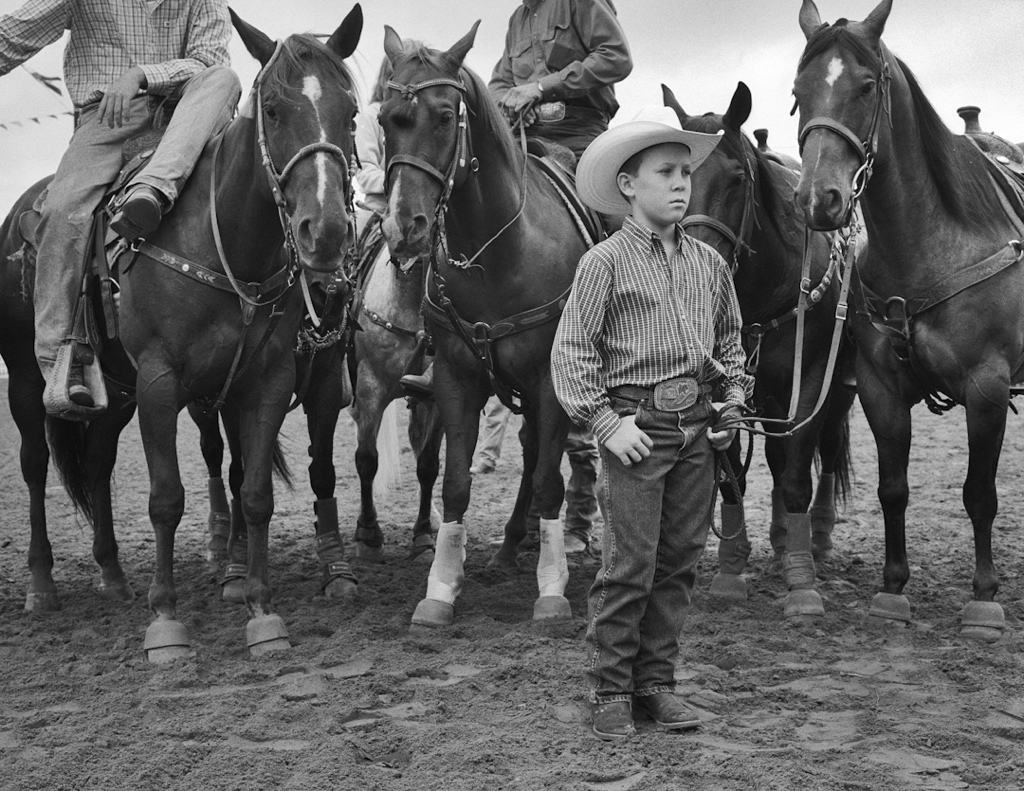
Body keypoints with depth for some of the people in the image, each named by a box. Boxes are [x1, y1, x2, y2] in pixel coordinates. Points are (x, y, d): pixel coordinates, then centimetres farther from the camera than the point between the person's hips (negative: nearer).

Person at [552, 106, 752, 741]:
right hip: (638, 425, -5)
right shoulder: (606, 261, -6)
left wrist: (735, 399, 7)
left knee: (681, 561, 9)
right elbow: (572, 351, -8)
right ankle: (611, 690, 9)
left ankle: (657, 682, 20)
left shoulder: (708, 262, 10)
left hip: (698, 428, 5)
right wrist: (607, 424, -14)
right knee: (630, 565, -3)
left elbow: (731, 341, 22)